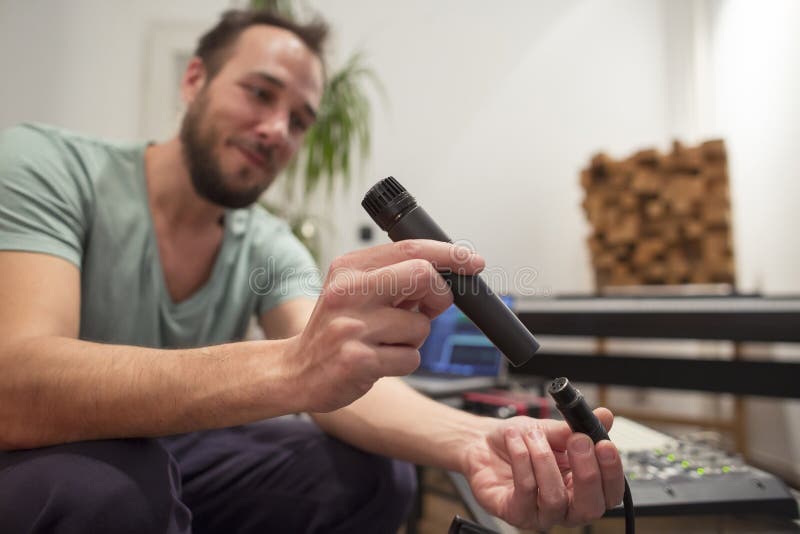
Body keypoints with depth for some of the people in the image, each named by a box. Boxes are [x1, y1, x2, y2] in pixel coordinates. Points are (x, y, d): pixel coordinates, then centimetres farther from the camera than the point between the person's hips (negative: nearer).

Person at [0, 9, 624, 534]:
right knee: (101, 484, -37)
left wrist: (474, 441, -41)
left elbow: (338, 379, -21)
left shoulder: (272, 248, -6)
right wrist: (289, 368, -50)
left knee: (377, 479, -14)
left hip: (168, 452, 4)